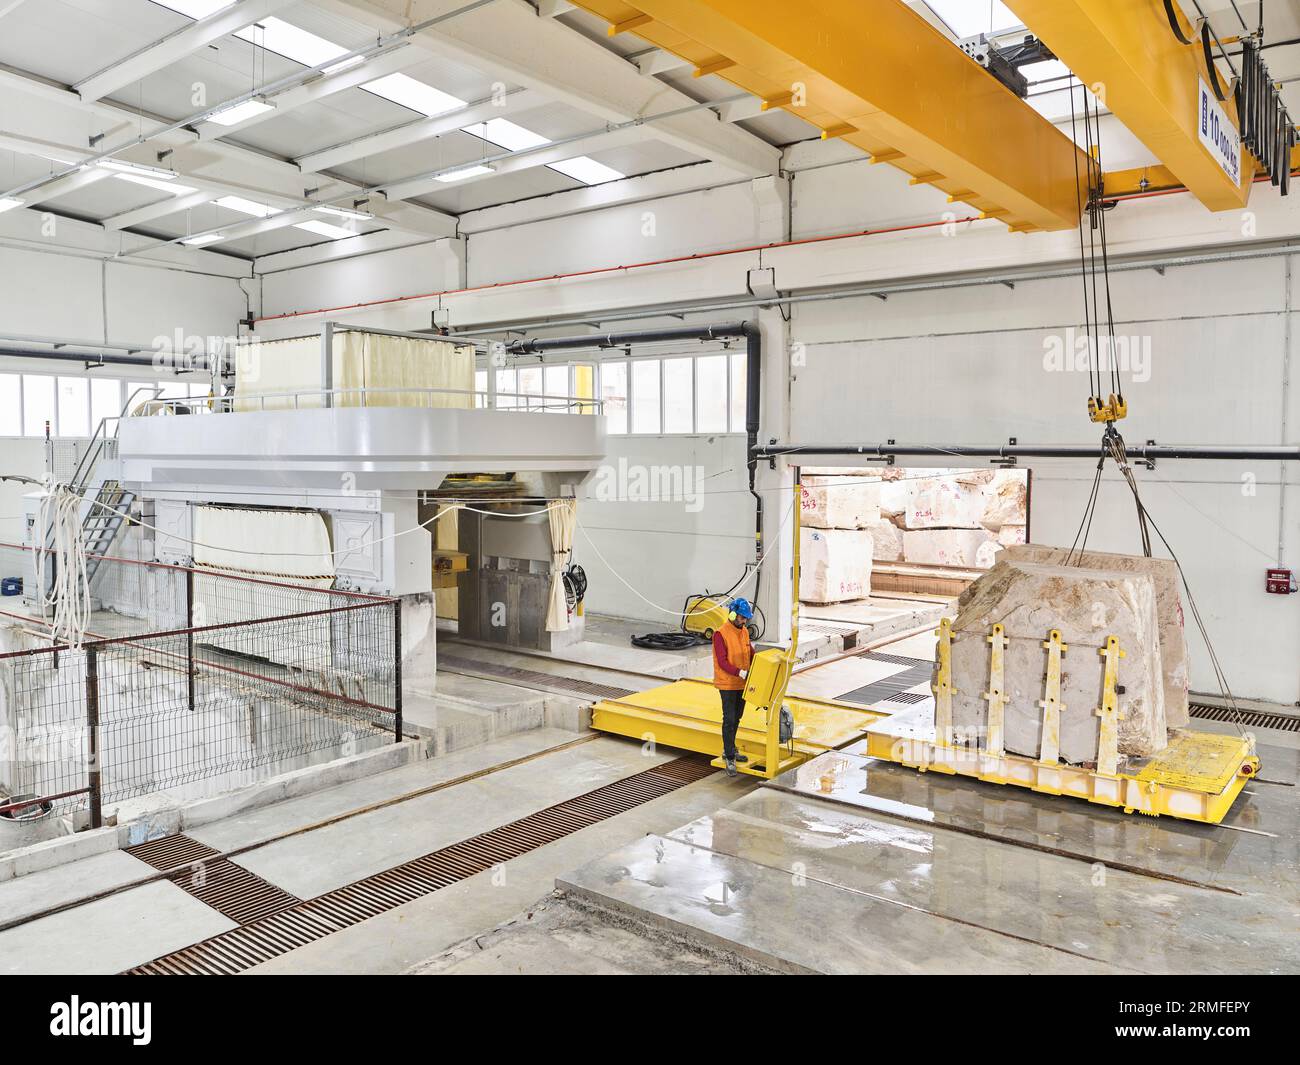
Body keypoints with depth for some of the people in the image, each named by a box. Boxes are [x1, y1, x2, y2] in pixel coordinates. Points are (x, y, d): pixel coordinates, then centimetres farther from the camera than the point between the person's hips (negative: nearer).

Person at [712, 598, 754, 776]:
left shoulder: (744, 632, 6)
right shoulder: (721, 634, -17)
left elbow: (751, 654, 11)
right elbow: (722, 662, -22)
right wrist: (741, 673, -31)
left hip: (742, 683, 7)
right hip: (727, 684, -7)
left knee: (737, 718, 17)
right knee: (729, 720, -7)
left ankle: (729, 749, 32)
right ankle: (730, 759, -4)